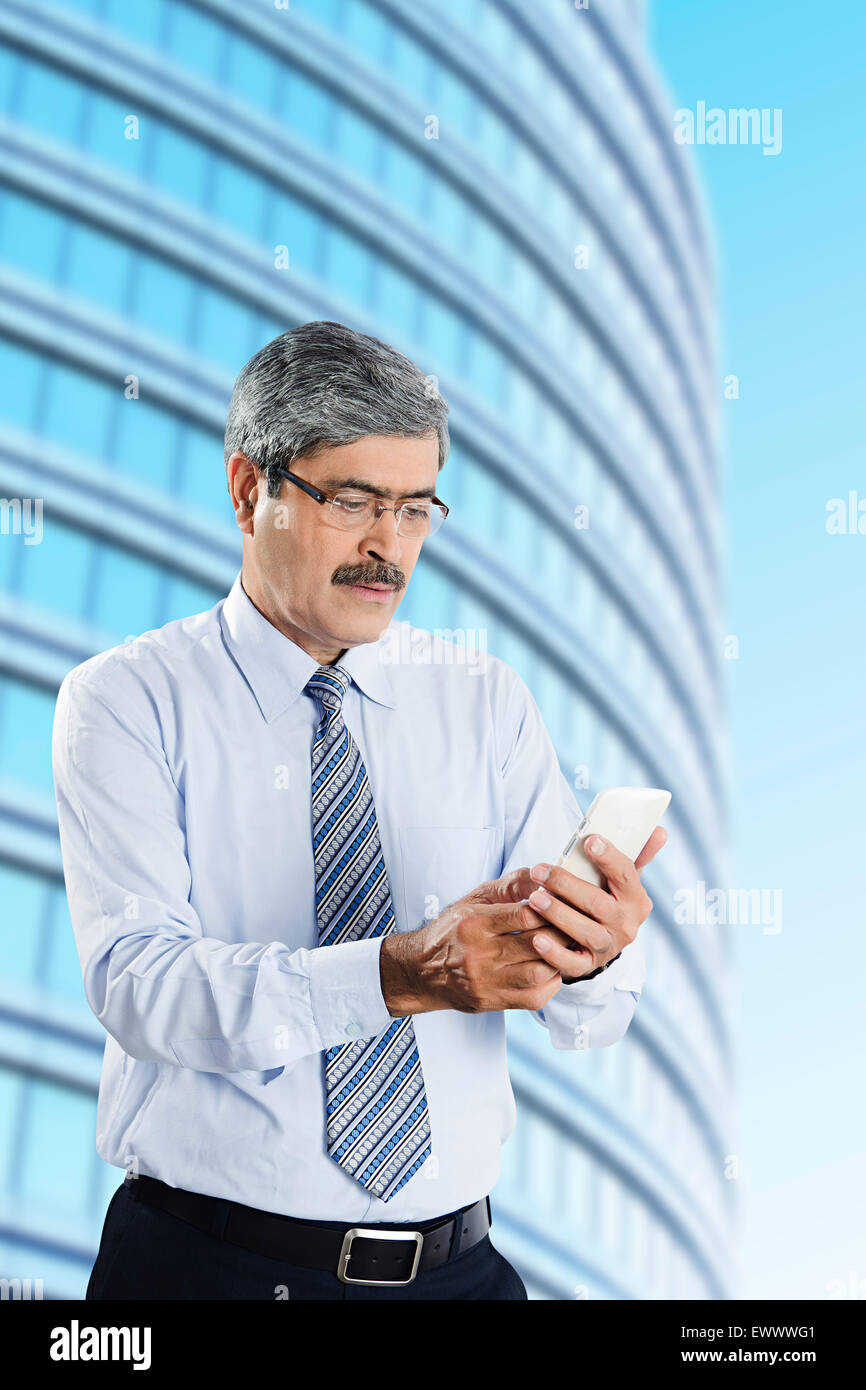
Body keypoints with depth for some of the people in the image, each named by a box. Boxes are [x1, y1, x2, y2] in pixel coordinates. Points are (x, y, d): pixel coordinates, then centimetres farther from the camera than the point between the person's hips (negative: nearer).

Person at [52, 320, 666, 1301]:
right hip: (208, 1262, -2)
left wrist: (592, 953, -27)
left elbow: (589, 1019, -4)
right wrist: (400, 975, -32)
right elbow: (138, 981, -19)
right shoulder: (126, 700, -6)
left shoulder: (487, 702, 2)